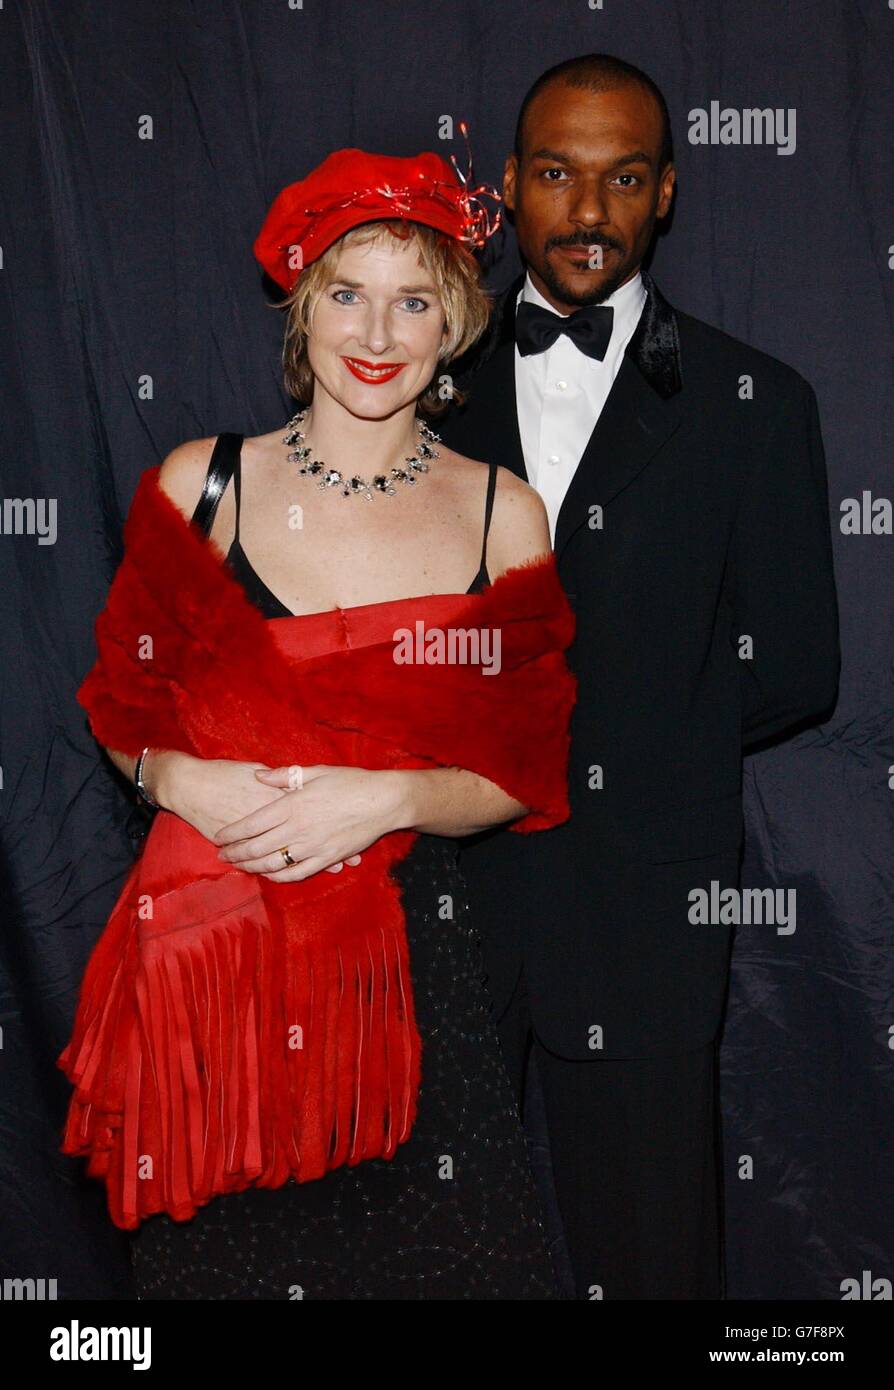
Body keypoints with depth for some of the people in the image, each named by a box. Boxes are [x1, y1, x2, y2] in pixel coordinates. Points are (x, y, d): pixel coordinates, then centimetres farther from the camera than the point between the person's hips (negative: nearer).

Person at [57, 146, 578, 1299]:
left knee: (417, 1251, 8)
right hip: (204, 944, 0)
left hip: (406, 952, 0)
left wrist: (389, 797, -15)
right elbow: (123, 712, 8)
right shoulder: (202, 484, 0)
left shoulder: (501, 516, 0)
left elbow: (523, 775, 2)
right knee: (223, 1248, 11)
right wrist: (180, 780, -13)